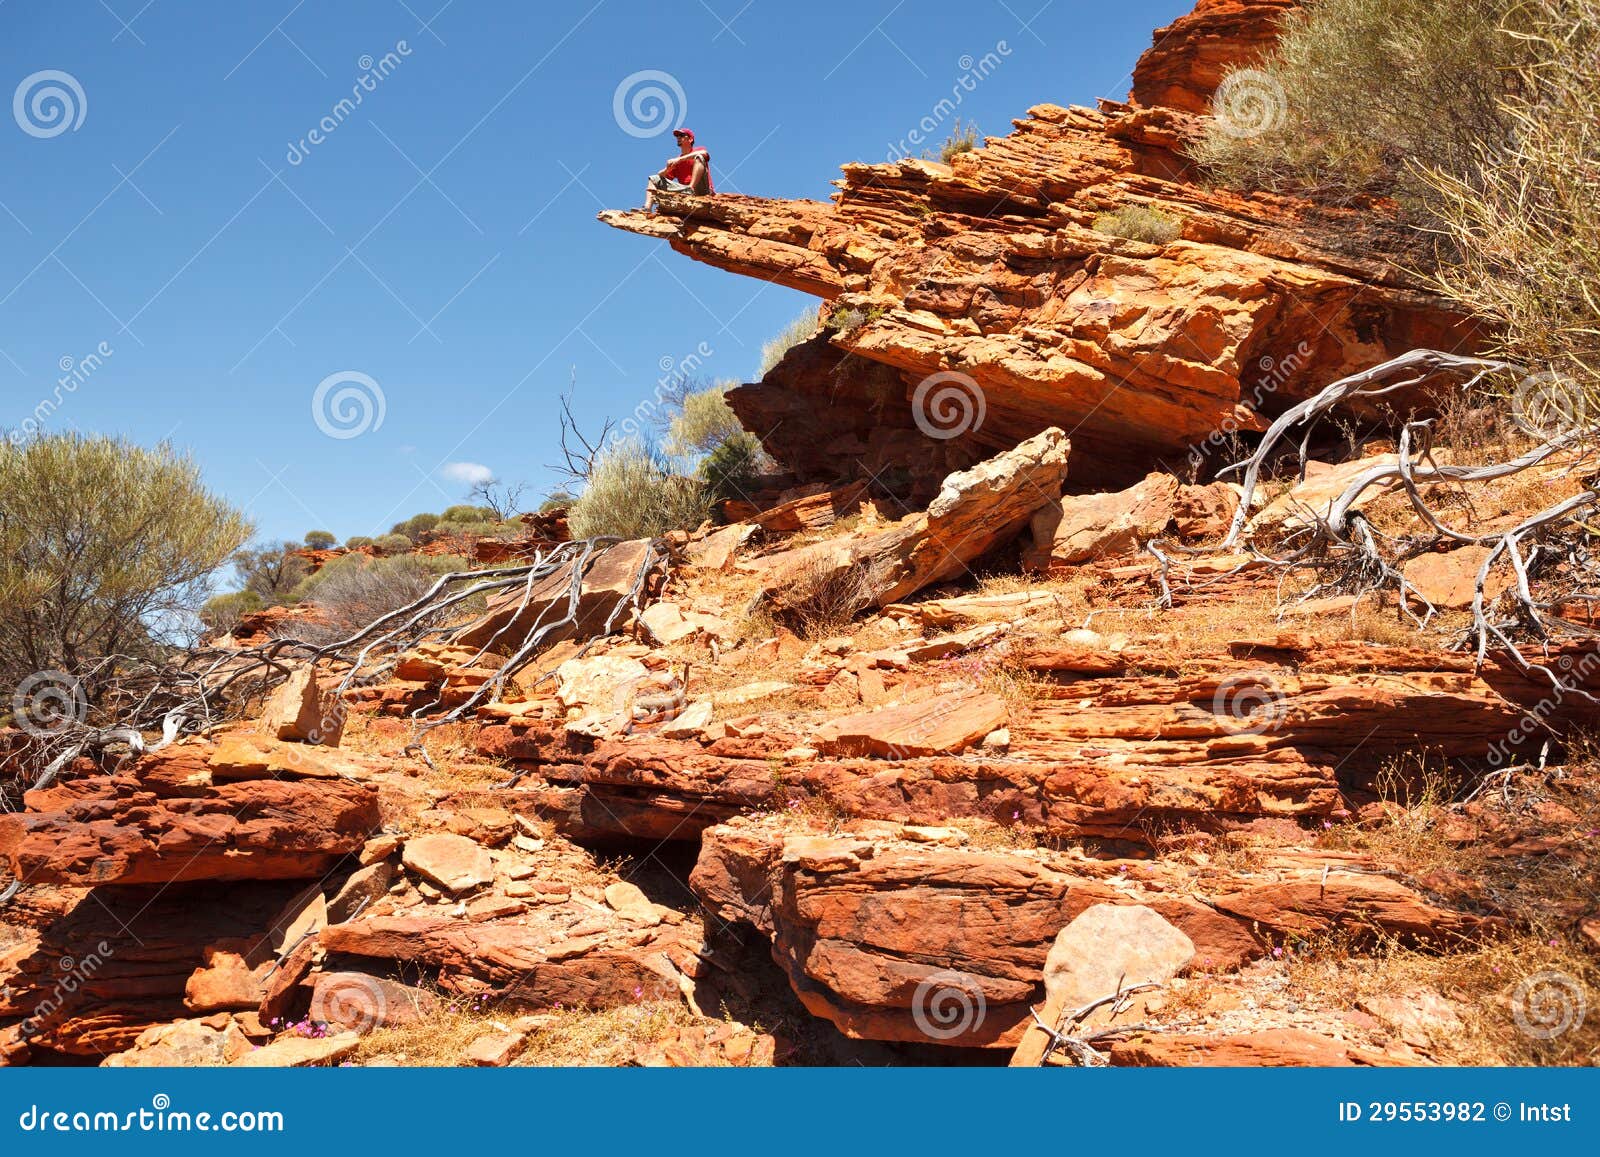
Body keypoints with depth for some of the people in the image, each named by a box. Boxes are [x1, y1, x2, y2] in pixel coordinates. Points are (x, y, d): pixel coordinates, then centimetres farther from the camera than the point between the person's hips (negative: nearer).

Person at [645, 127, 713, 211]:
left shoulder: (698, 151, 10)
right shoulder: (676, 161, 22)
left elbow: (704, 153, -17)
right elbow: (661, 176, 16)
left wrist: (679, 159, -21)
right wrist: (667, 169, -8)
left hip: (701, 189, -5)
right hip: (684, 190, 5)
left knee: (698, 157, -20)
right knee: (654, 179, 5)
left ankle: (691, 189, -38)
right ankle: (647, 209, -21)